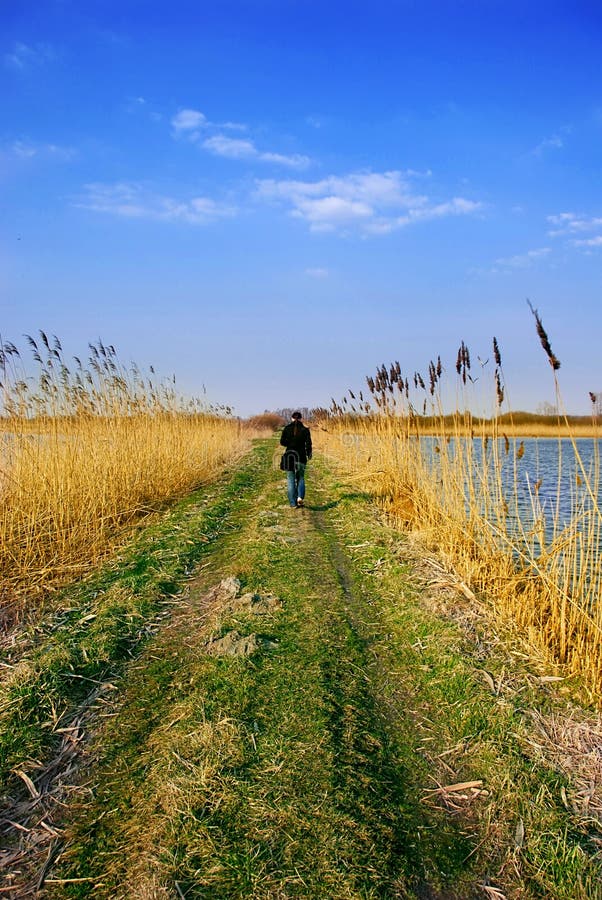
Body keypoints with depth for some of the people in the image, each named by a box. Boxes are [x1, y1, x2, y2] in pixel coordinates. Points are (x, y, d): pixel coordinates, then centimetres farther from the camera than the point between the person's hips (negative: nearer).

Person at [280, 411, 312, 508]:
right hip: (301, 456, 0)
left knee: (290, 480, 6)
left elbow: (282, 442, -2)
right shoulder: (305, 429, -2)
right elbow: (308, 443, -4)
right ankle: (300, 497, -4)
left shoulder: (286, 428, 0)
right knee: (300, 477, 17)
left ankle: (293, 503, 3)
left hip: (289, 456, 0)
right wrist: (309, 453, 12)